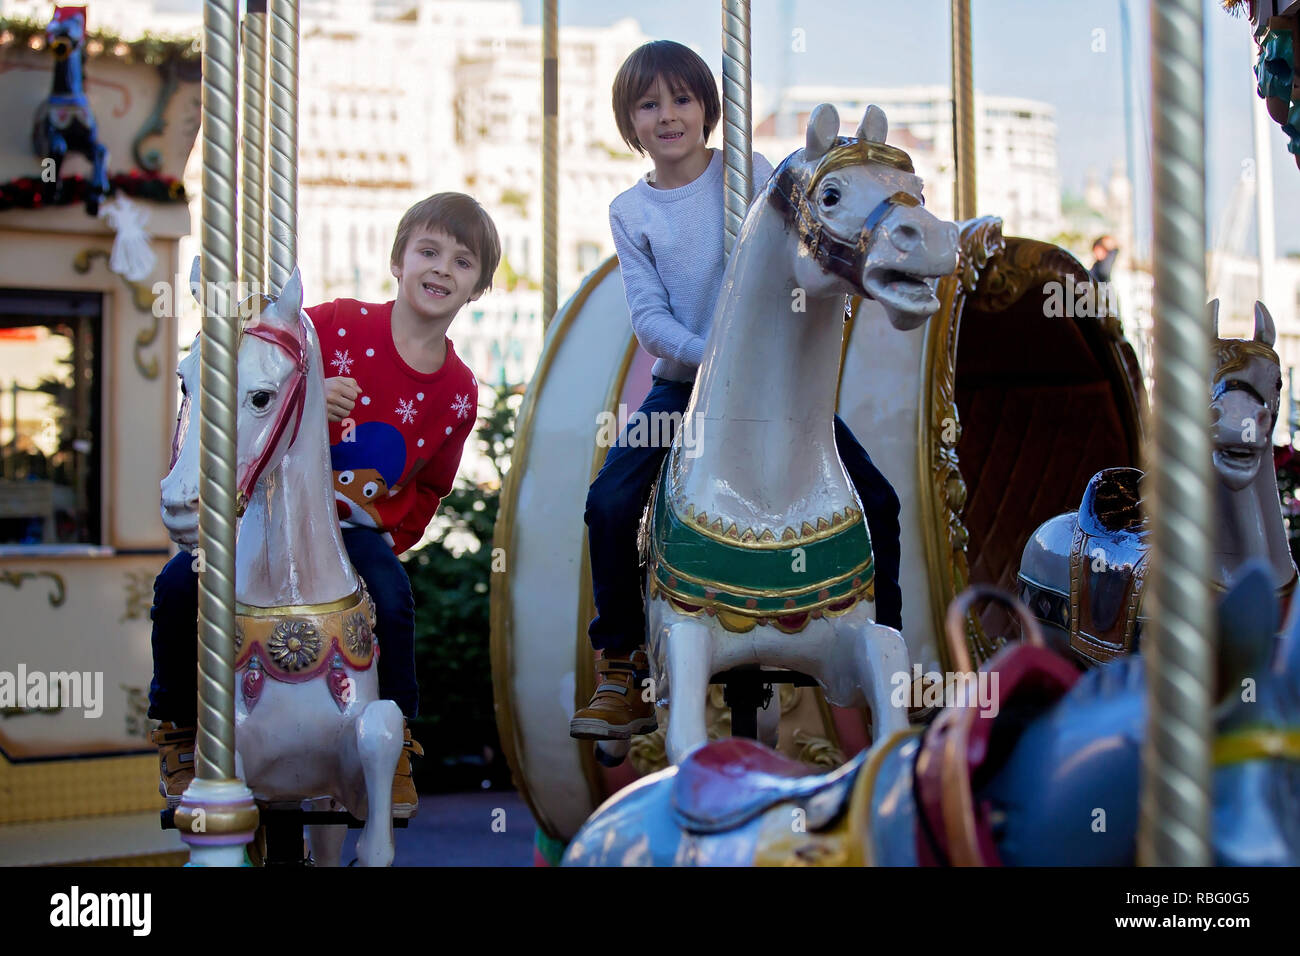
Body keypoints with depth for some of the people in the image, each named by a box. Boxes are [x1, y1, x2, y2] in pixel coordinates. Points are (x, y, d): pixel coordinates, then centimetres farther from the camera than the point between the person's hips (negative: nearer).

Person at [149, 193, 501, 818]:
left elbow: (426, 489, 12)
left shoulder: (459, 393, 0)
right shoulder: (335, 325, -11)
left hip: (361, 527, 1)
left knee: (392, 599, -28)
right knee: (180, 586, -20)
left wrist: (387, 539, -2)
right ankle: (179, 729, 7)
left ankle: (396, 745, -3)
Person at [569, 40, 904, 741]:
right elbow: (648, 316, -6)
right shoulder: (630, 212, 2)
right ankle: (623, 676, -6)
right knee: (609, 504, -19)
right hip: (682, 384, 0)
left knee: (875, 501, -8)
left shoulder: (750, 173, 1)